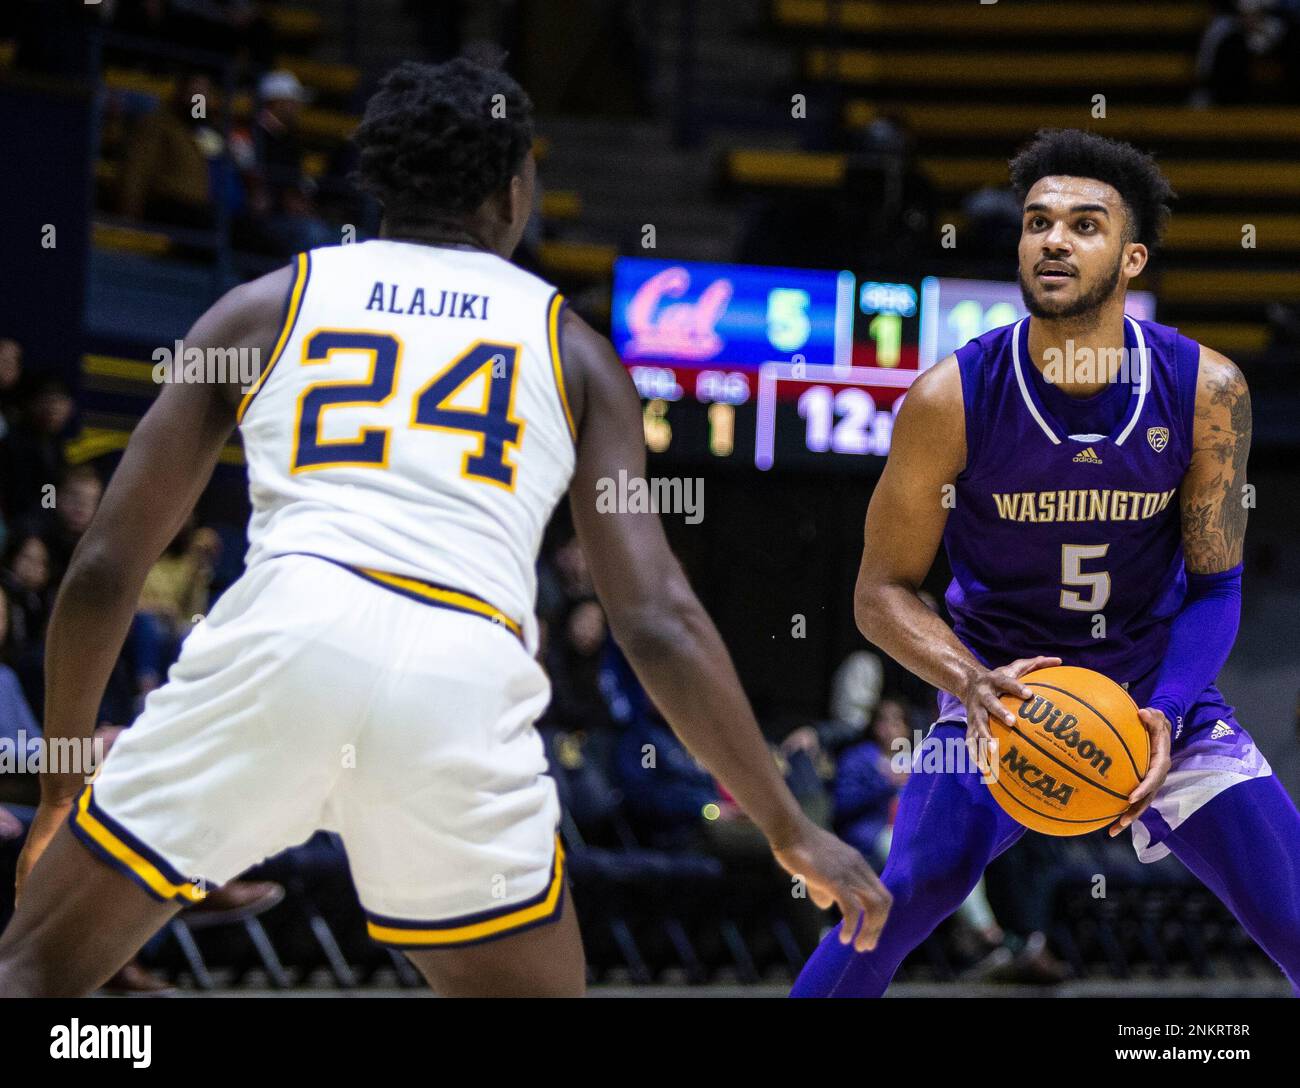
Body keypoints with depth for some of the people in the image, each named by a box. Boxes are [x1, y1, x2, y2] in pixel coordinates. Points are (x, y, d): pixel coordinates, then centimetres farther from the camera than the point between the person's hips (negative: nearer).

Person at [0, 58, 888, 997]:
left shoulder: (266, 306, 24)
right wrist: (790, 829, 21)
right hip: (469, 679, 0)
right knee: (537, 992, 22)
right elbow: (657, 620, 15)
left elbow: (106, 567, 21)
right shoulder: (571, 348, 24)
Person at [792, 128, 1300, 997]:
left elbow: (1215, 586, -5)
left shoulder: (1206, 392, -14)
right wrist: (971, 682, -29)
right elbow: (882, 591, -10)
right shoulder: (952, 399, -18)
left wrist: (1163, 716, -23)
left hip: (1160, 694, 2)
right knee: (905, 899, -22)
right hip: (1004, 691, -1)